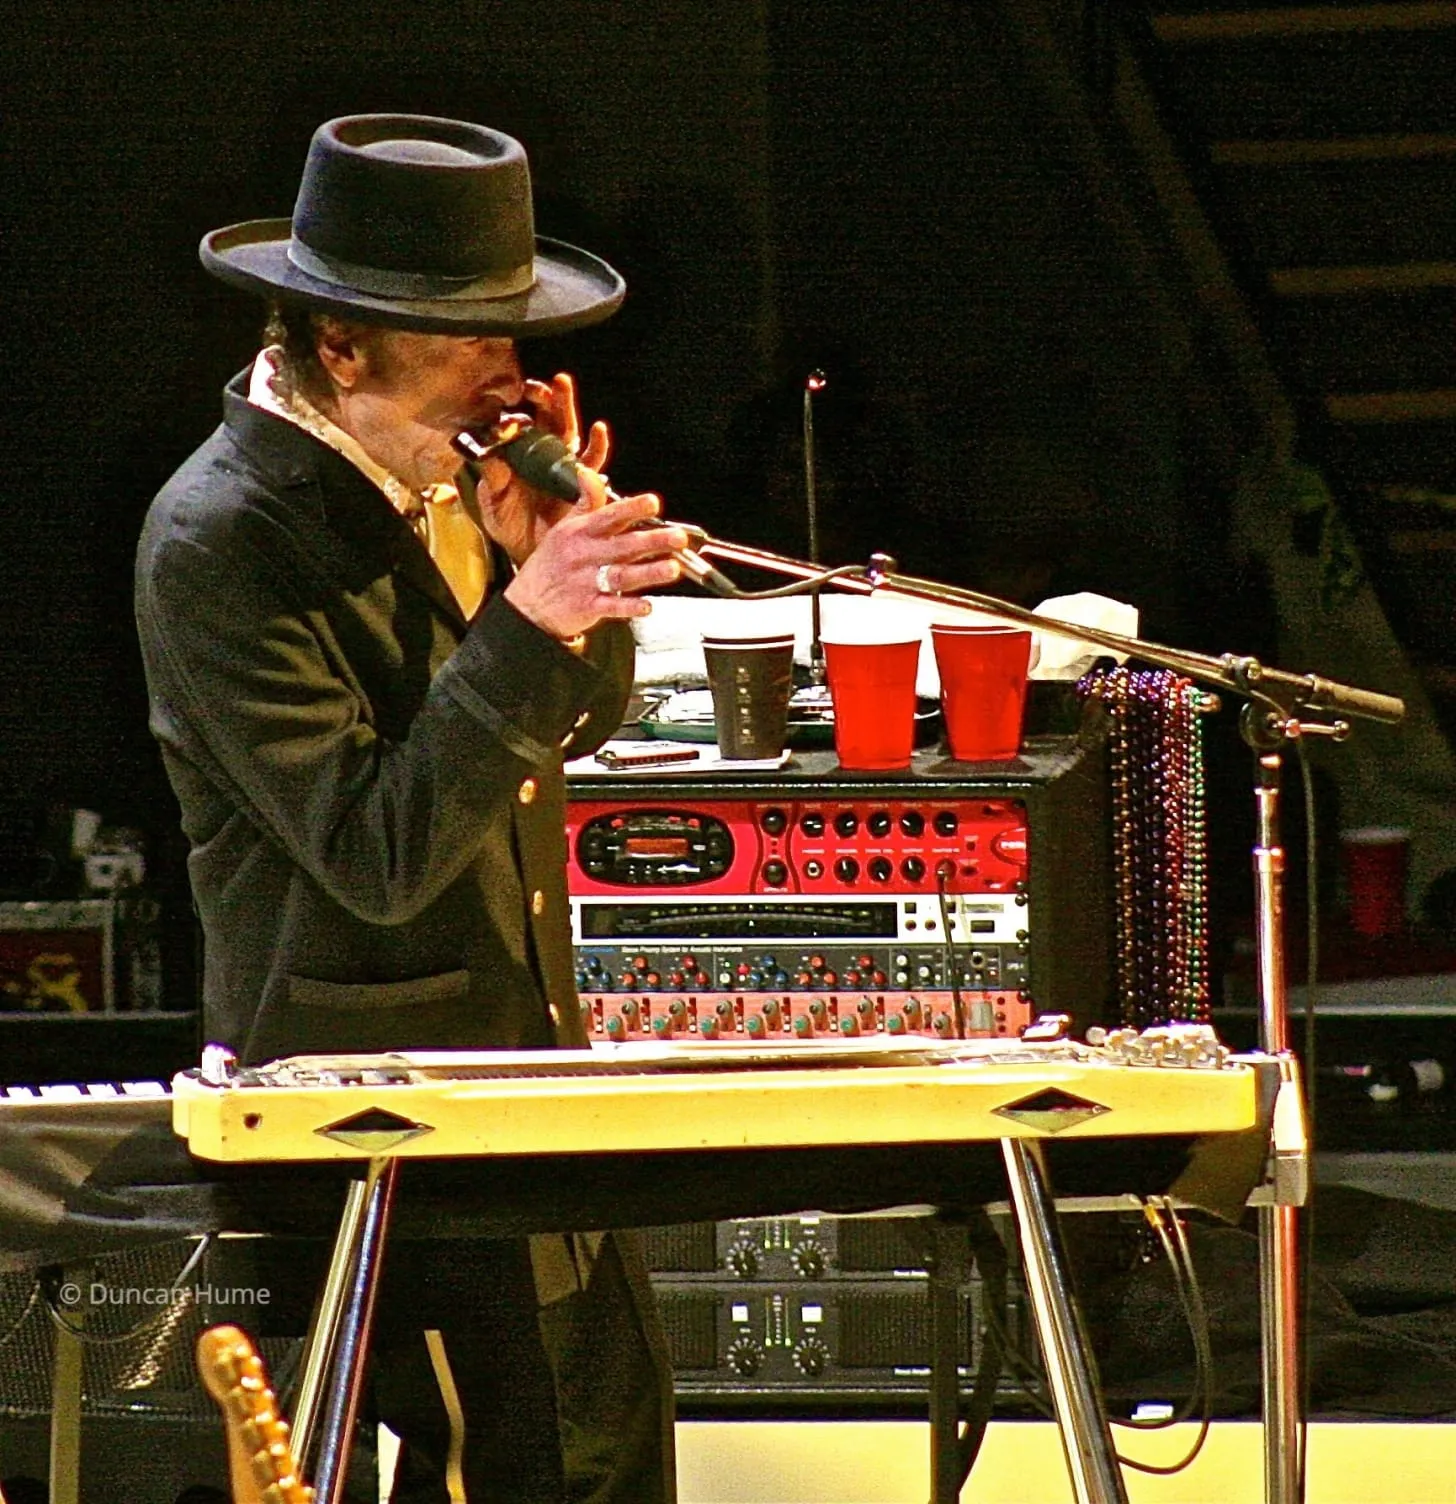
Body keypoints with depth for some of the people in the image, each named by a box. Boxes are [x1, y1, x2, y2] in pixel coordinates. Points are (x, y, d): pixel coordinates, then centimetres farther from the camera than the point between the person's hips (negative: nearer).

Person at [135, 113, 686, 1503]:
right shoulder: (221, 542, -20)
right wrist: (525, 620, -34)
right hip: (378, 1075, -8)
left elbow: (584, 722, 12)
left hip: (525, 1050, 9)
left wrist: (553, 553, -8)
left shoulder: (433, 471, 5)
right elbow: (376, 853, -25)